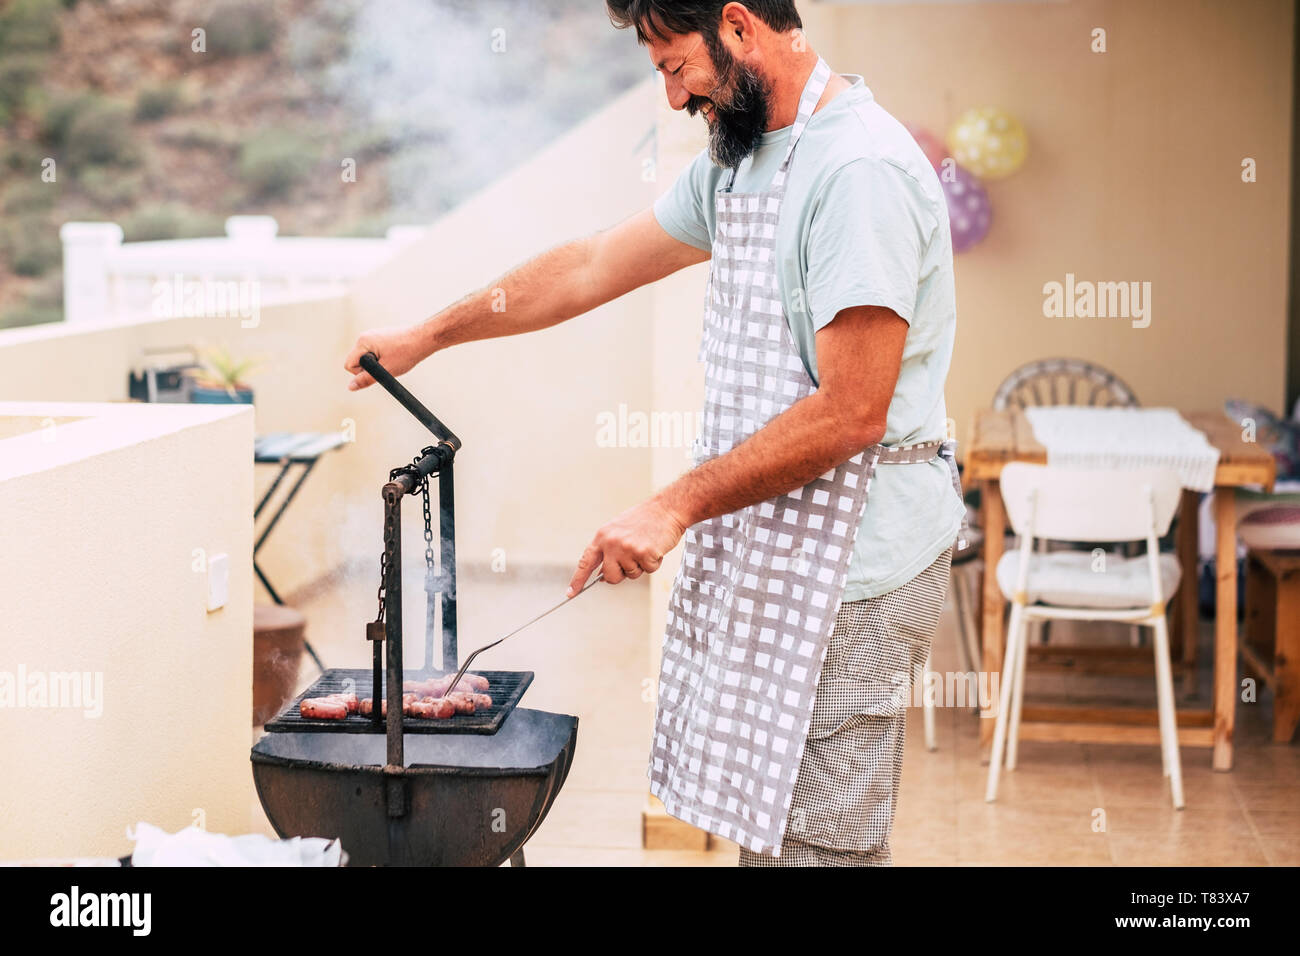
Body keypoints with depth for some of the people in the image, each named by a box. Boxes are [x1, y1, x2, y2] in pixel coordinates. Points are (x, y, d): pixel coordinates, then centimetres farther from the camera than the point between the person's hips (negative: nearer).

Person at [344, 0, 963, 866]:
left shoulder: (860, 169, -18)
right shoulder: (740, 159, 14)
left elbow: (851, 412, -22)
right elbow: (594, 268, 23)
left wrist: (675, 508, -16)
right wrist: (426, 336, 27)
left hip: (848, 564, -9)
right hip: (766, 547, 9)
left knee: (814, 842, -4)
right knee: (759, 824, 12)